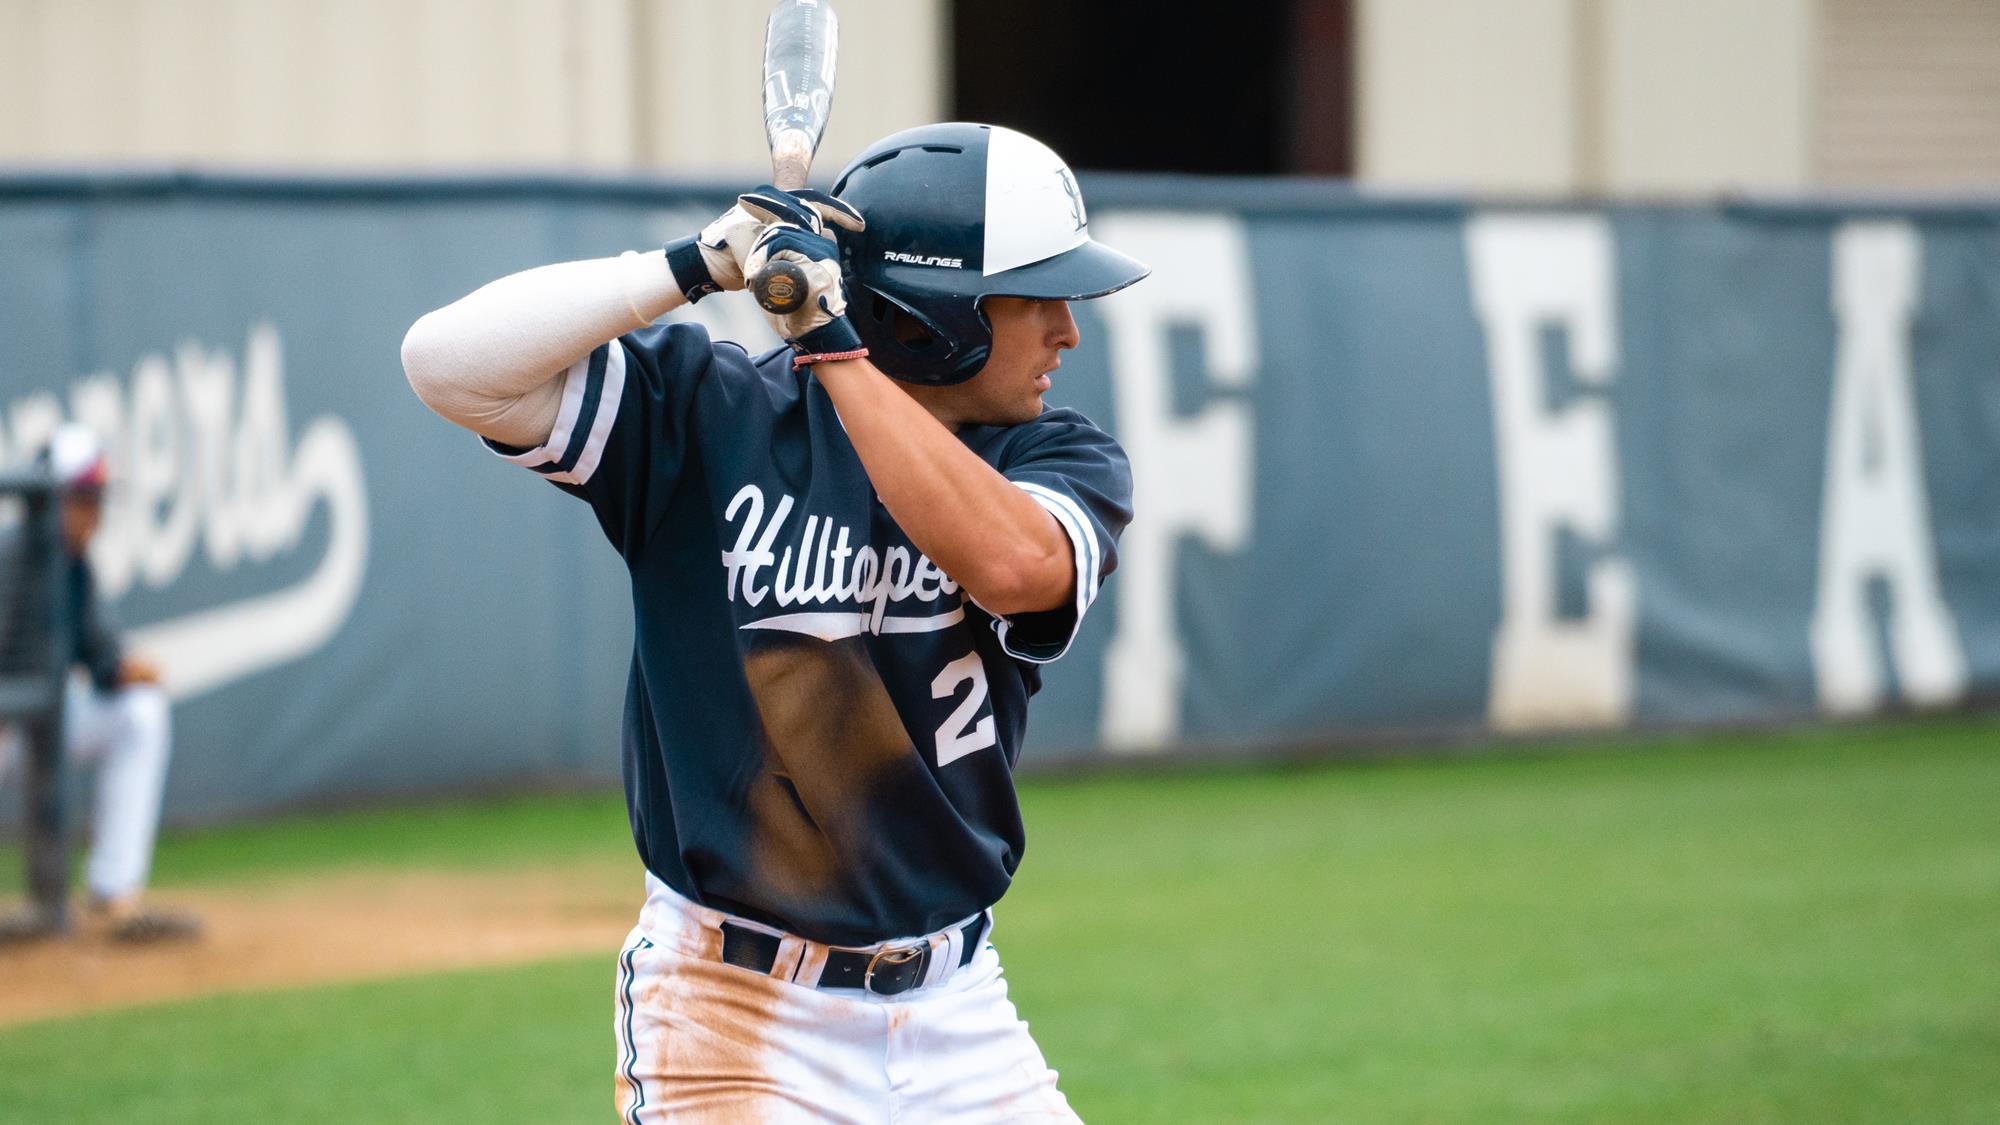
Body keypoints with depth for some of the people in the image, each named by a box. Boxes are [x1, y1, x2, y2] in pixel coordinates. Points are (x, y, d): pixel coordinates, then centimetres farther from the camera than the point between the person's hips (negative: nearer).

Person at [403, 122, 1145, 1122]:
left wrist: (834, 344, -24)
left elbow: (1011, 564, -25)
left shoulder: (1062, 460, 0)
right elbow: (447, 361, -17)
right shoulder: (708, 413, -6)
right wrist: (700, 265, -21)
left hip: (957, 1011, 4)